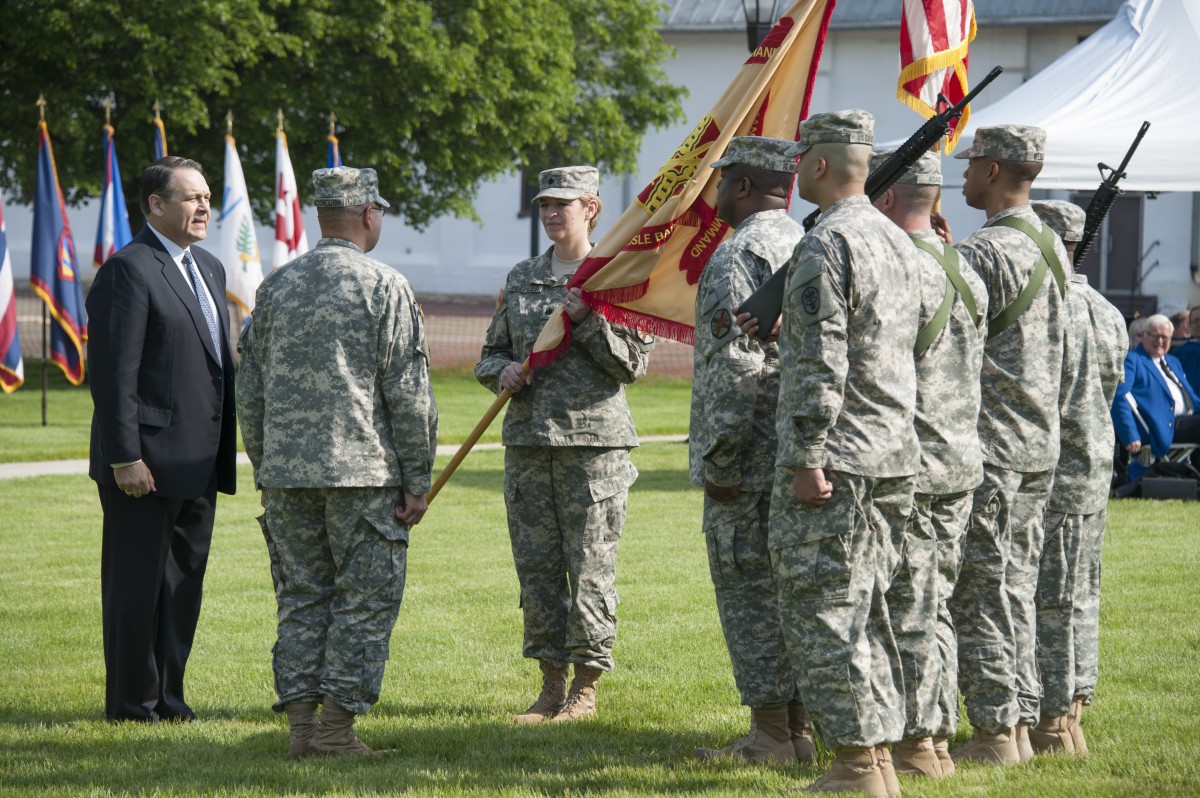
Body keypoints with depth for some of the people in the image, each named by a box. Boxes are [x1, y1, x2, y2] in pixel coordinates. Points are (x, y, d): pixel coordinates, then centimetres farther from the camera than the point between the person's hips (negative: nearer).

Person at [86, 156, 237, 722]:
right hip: (148, 463, -9)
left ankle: (167, 696, 21)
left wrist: (224, 452, 17)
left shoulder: (208, 270, 16)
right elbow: (113, 374, -16)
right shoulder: (128, 271, -12)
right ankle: (132, 702, 6)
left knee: (183, 584, 13)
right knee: (137, 585, 0)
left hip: (198, 466, 9)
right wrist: (124, 458, -20)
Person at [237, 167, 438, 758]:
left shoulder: (276, 286, 9)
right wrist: (417, 481, -3)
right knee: (364, 600, 2)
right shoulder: (384, 287, -7)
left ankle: (301, 724, 8)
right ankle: (337, 726, -1)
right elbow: (407, 393, -9)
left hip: (287, 472, 5)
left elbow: (250, 391, 11)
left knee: (301, 599, 11)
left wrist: (264, 473, 19)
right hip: (365, 473, -5)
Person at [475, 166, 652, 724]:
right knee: (536, 567, 5)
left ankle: (586, 687, 5)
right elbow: (491, 353, 19)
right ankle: (551, 684, 13)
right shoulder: (521, 280, 14)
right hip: (528, 439, 5)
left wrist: (586, 319, -15)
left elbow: (634, 362, -5)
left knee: (590, 568, -4)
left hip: (594, 437, -5)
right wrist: (503, 372, -3)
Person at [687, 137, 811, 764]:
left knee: (750, 594, -5)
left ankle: (770, 736, -4)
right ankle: (797, 727, 16)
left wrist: (718, 456, -17)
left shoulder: (739, 255, -13)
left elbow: (734, 365, -21)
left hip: (749, 461, -9)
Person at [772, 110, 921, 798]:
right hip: (895, 455, 9)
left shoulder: (824, 246, -14)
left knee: (822, 612, -5)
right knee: (864, 608, 15)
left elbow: (820, 363, -19)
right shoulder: (899, 242, 15)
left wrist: (807, 457, -18)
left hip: (835, 461, -9)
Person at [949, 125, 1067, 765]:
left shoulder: (987, 252, -17)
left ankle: (994, 733, -4)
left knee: (978, 593, -4)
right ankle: (1020, 724, 14)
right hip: (1039, 445, 9)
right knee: (1014, 589, 12)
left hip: (987, 447, -9)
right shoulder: (1051, 247, 13)